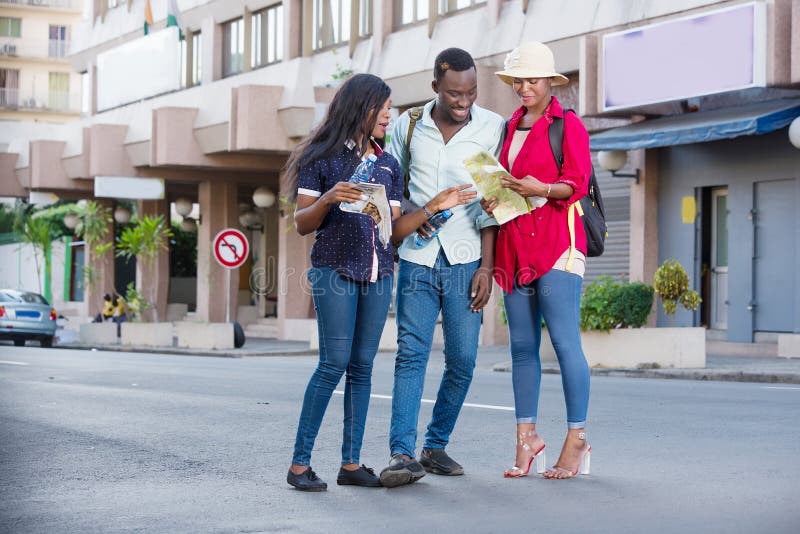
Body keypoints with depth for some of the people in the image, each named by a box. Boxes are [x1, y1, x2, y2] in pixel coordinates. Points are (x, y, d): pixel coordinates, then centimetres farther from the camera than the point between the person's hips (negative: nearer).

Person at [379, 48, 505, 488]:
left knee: (462, 360, 0)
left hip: (466, 262, 0)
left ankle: (436, 447, 15)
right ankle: (402, 454, -15)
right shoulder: (407, 126, 4)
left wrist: (487, 266, -5)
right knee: (411, 353, -10)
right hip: (417, 258, 0)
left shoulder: (492, 128, 0)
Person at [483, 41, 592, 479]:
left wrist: (542, 189, -25)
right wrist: (491, 199, 4)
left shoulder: (568, 125, 0)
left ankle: (576, 439, -3)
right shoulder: (510, 126, 19)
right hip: (514, 243, 6)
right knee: (522, 345, 6)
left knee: (564, 341, -9)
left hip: (556, 241, -6)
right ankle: (527, 437, 11)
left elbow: (576, 184, -7)